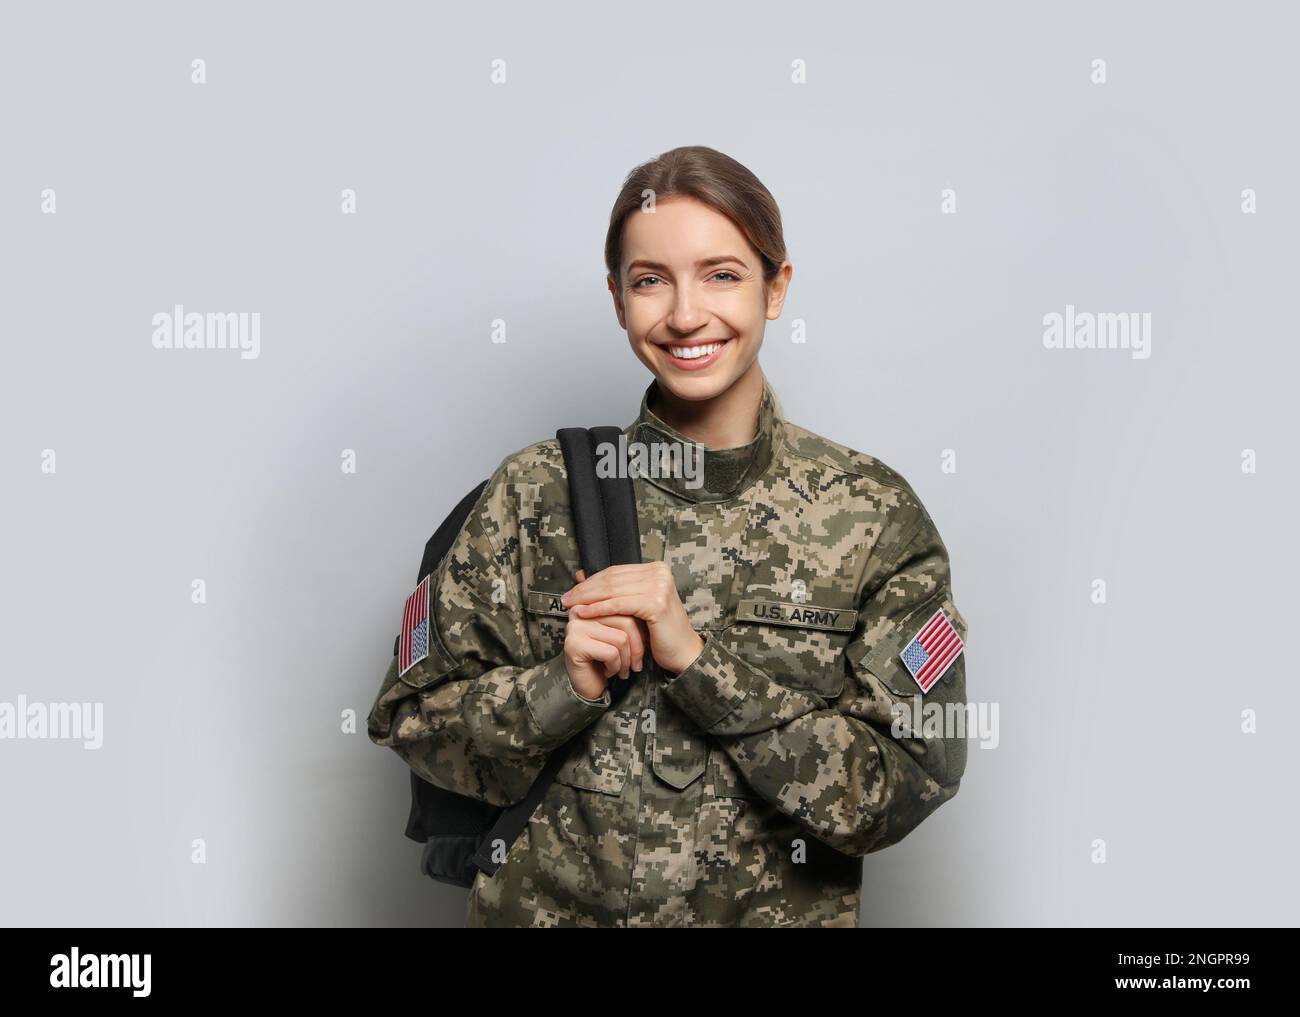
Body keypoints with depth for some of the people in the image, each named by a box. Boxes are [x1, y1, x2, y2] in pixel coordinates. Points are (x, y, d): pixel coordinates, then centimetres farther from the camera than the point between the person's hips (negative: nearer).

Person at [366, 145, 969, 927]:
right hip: (544, 904, 1)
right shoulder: (537, 489, -7)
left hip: (778, 910, 0)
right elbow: (412, 719, -4)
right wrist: (564, 686, -21)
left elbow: (906, 790, -15)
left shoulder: (875, 514, -10)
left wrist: (698, 658, -23)